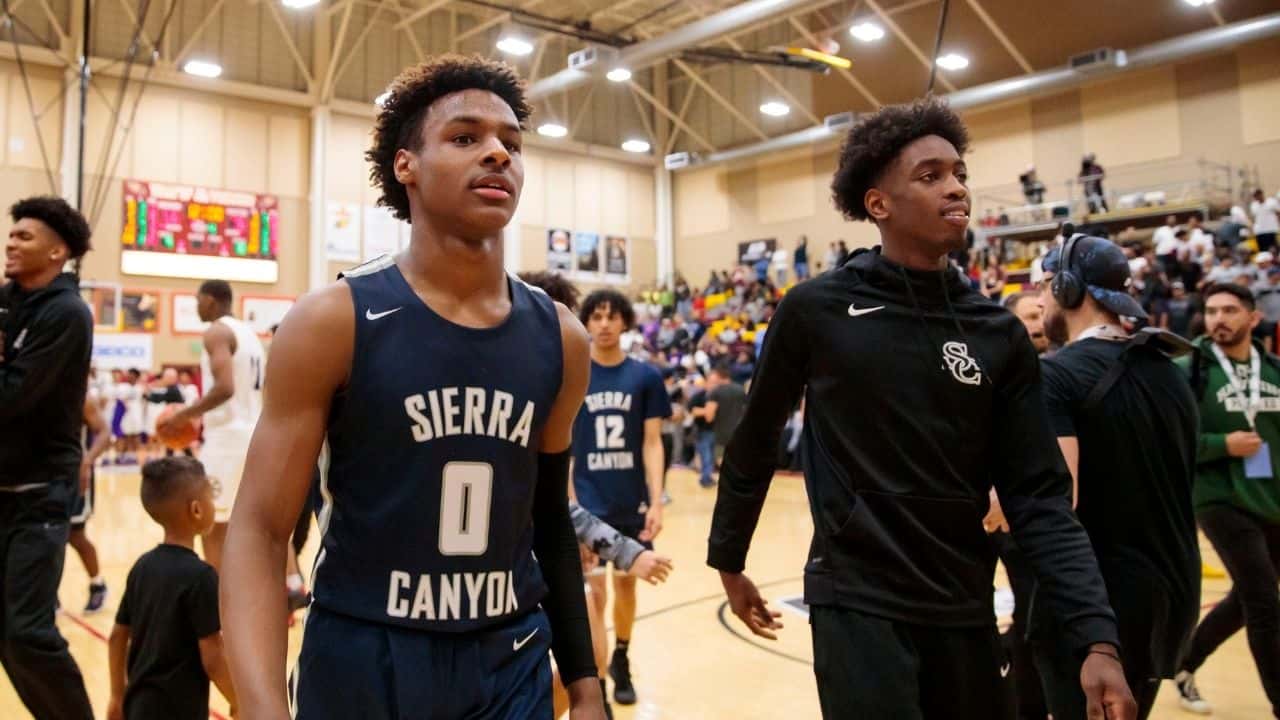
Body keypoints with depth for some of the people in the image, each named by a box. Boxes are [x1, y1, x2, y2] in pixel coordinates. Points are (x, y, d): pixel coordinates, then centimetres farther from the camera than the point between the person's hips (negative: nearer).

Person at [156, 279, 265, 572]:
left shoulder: (217, 331, -11)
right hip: (253, 435, 9)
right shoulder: (249, 333, 17)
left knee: (211, 527, -2)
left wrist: (183, 416, -14)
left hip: (228, 437, -9)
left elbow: (225, 388, -25)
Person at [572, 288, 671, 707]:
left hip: (633, 501, 2)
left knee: (626, 583, 15)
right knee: (594, 589, -5)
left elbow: (652, 443, 0)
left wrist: (656, 501, -7)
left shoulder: (645, 377, 0)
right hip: (588, 501, -2)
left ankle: (621, 662, 35)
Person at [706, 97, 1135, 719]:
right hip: (856, 604, -3)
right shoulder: (814, 310, -8)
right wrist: (728, 560, 9)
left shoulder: (1000, 333, 1)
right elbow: (754, 442, 2)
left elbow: (1039, 497, -1)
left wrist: (1095, 636, -10)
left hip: (965, 609, 4)